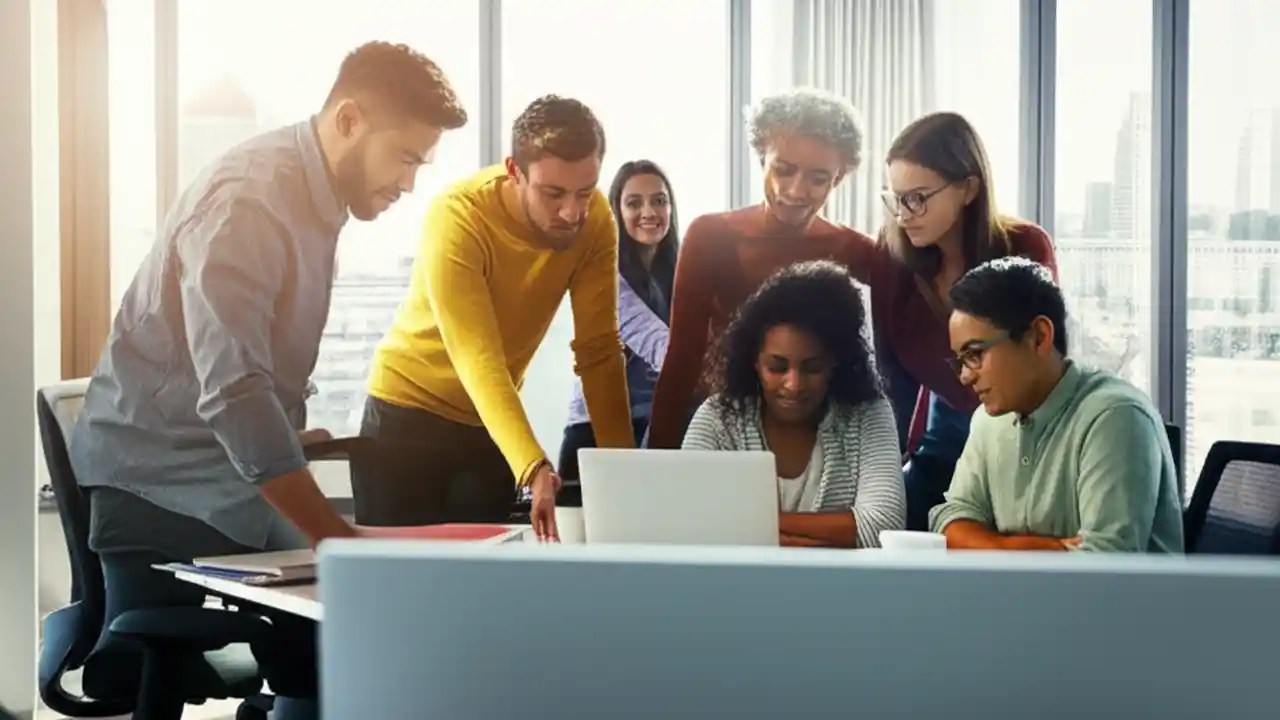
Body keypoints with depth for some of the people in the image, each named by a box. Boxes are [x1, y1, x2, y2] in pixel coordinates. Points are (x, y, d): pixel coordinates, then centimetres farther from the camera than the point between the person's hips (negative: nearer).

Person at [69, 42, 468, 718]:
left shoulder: (315, 191, 6)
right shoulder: (248, 201, -22)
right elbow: (232, 394, -30)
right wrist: (339, 539, -30)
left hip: (243, 482, 8)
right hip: (163, 484, -8)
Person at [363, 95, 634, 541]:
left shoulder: (596, 220, -15)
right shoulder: (457, 219, -28)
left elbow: (599, 349, -15)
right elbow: (478, 361, -36)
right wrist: (533, 469, -48)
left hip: (494, 420, 4)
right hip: (411, 409, -4)